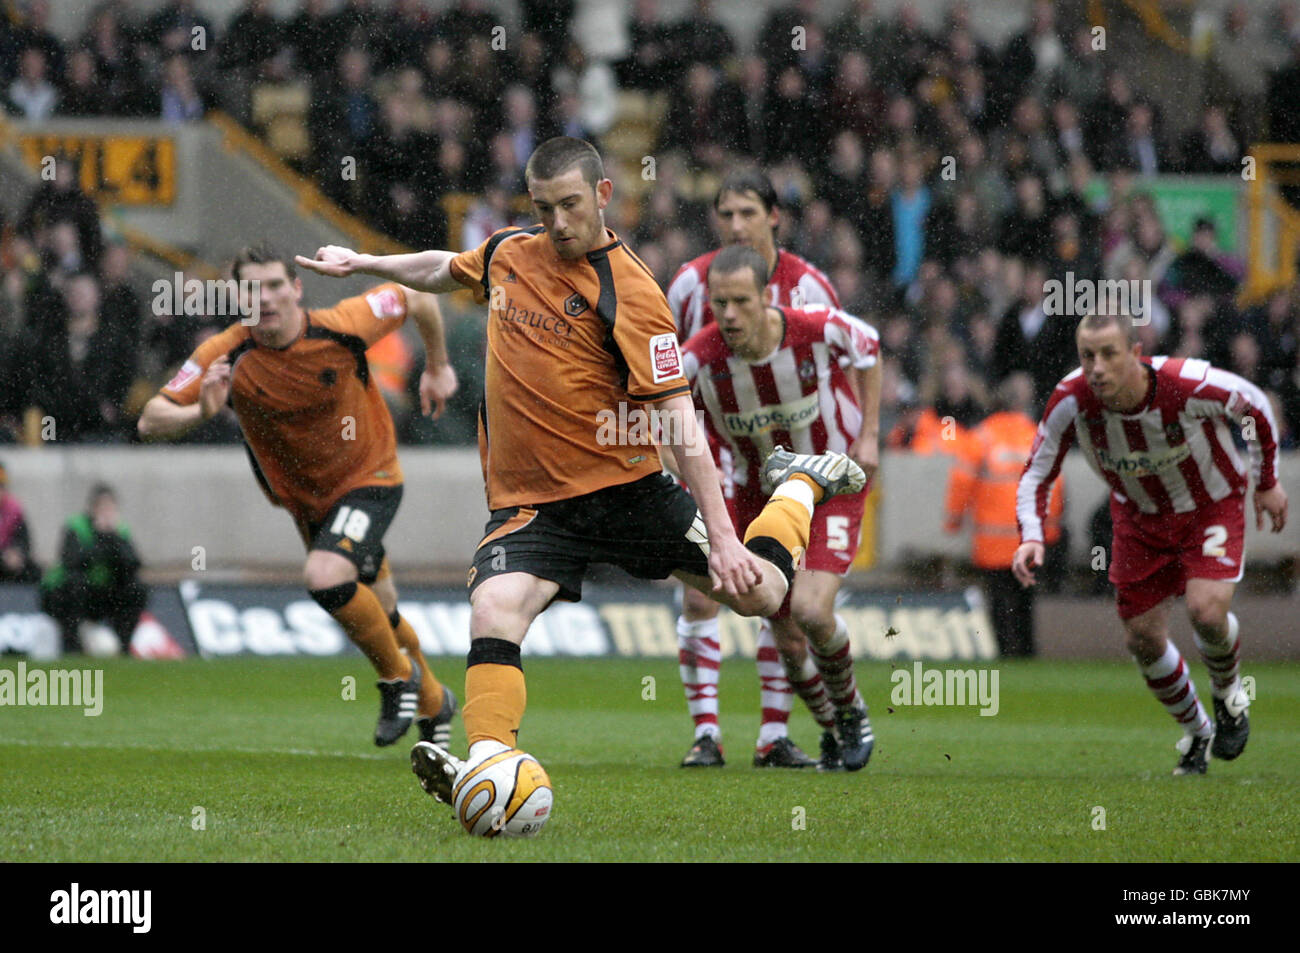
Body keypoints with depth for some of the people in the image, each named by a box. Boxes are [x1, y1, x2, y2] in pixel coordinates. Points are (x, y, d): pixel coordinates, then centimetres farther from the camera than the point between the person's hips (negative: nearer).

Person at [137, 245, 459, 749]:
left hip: (368, 478, -4)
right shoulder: (225, 356, -19)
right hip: (302, 497, 4)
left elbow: (418, 298, -6)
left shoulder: (339, 328, -23)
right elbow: (151, 422, -21)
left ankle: (398, 677, -3)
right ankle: (432, 701, 43)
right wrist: (201, 412, -41)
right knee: (377, 616, 16)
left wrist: (437, 368, 7)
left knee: (326, 579, -28)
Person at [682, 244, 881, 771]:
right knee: (787, 637, 3)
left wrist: (869, 435, -3)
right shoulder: (700, 358, -24)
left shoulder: (818, 329, -23)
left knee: (811, 611, -21)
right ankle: (832, 729, 32)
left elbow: (867, 346, -1)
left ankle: (852, 712, 9)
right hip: (759, 495, 2)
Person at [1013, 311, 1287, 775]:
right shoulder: (1071, 401, -27)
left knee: (1207, 611, -24)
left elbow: (1255, 405, -12)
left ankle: (1229, 695, 11)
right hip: (1138, 518, 3)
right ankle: (1197, 732, 29)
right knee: (1143, 639, 1)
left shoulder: (1190, 385, -34)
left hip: (1212, 506, -3)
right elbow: (1036, 474, -13)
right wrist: (1031, 536, -31)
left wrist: (1267, 482, 1)